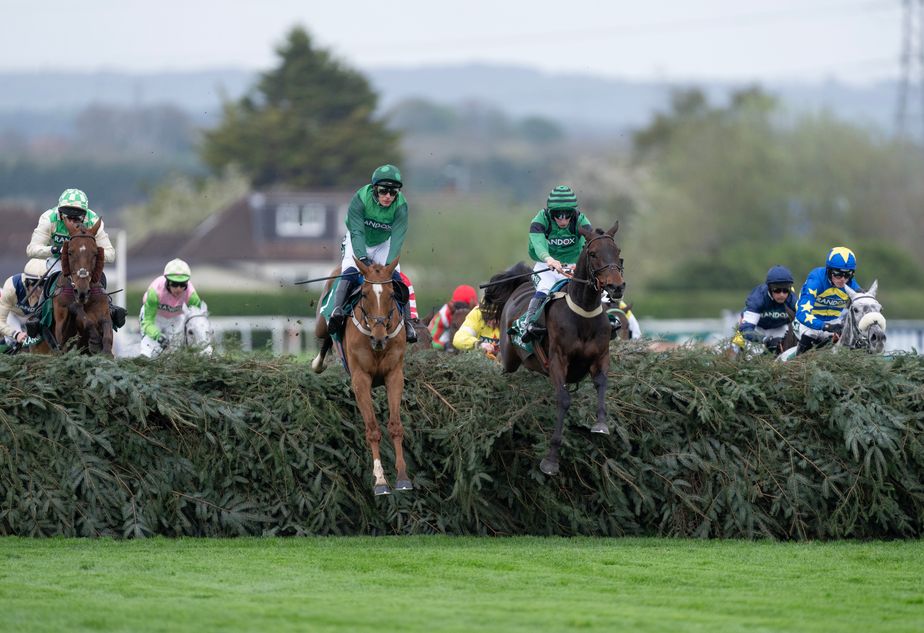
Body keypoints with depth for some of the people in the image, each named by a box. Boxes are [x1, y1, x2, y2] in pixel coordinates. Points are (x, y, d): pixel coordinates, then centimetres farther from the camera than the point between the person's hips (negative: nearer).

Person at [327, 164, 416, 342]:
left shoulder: (400, 206, -25)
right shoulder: (360, 199, -30)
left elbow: (397, 238, -33)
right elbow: (357, 232, -35)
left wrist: (389, 265, -47)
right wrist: (362, 258, -50)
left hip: (383, 245, 2)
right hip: (358, 243, -2)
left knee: (395, 278, -15)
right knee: (350, 273, -27)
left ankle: (407, 322, -10)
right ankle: (337, 310, -36)